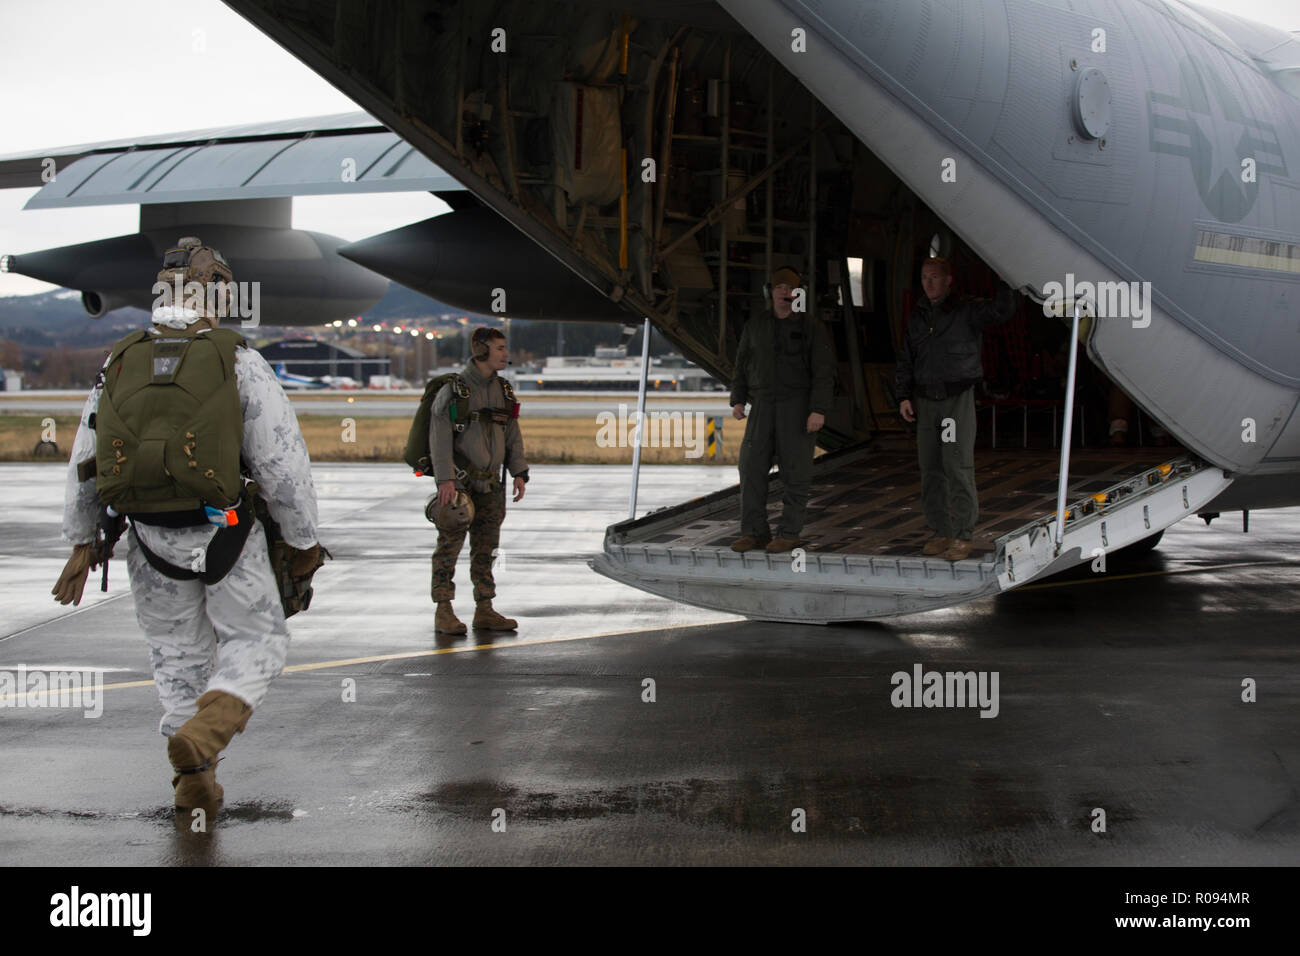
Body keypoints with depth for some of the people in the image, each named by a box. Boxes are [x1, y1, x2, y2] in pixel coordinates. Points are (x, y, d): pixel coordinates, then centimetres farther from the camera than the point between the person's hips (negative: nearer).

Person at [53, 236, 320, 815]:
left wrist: (81, 540, 19)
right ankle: (209, 726, -15)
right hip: (226, 535, -4)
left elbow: (84, 463, 8)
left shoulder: (119, 364, 2)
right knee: (256, 641, 12)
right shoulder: (237, 363, -10)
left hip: (151, 540, 4)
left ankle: (194, 781, 22)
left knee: (179, 656, 19)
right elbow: (282, 464, -10)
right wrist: (303, 540, 2)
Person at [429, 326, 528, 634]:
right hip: (458, 481, -6)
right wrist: (445, 479, -22)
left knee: (486, 548, 8)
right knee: (450, 544, -5)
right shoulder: (452, 391, -10)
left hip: (489, 484, 6)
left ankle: (484, 611, 14)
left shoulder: (503, 391, 8)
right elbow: (440, 437, -14)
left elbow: (513, 435, 11)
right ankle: (443, 613, -1)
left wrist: (519, 474, 1)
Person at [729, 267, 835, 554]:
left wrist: (819, 411, -16)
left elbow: (824, 372, -7)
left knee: (795, 470, -3)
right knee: (751, 466, -3)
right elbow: (742, 365, 16)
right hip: (763, 406, 4)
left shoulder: (812, 328, -2)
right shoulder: (755, 326, 11)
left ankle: (789, 534, 4)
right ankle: (754, 532, 3)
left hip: (799, 406, -4)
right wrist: (738, 400, 5)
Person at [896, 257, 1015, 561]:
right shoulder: (917, 318, 14)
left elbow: (1002, 309, -18)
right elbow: (906, 361, 18)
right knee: (931, 470, 6)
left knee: (958, 468, -9)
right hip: (926, 402, 5)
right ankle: (941, 533, 14)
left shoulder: (966, 310, -2)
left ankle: (962, 536, -5)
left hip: (959, 399, -5)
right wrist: (904, 396, 9)